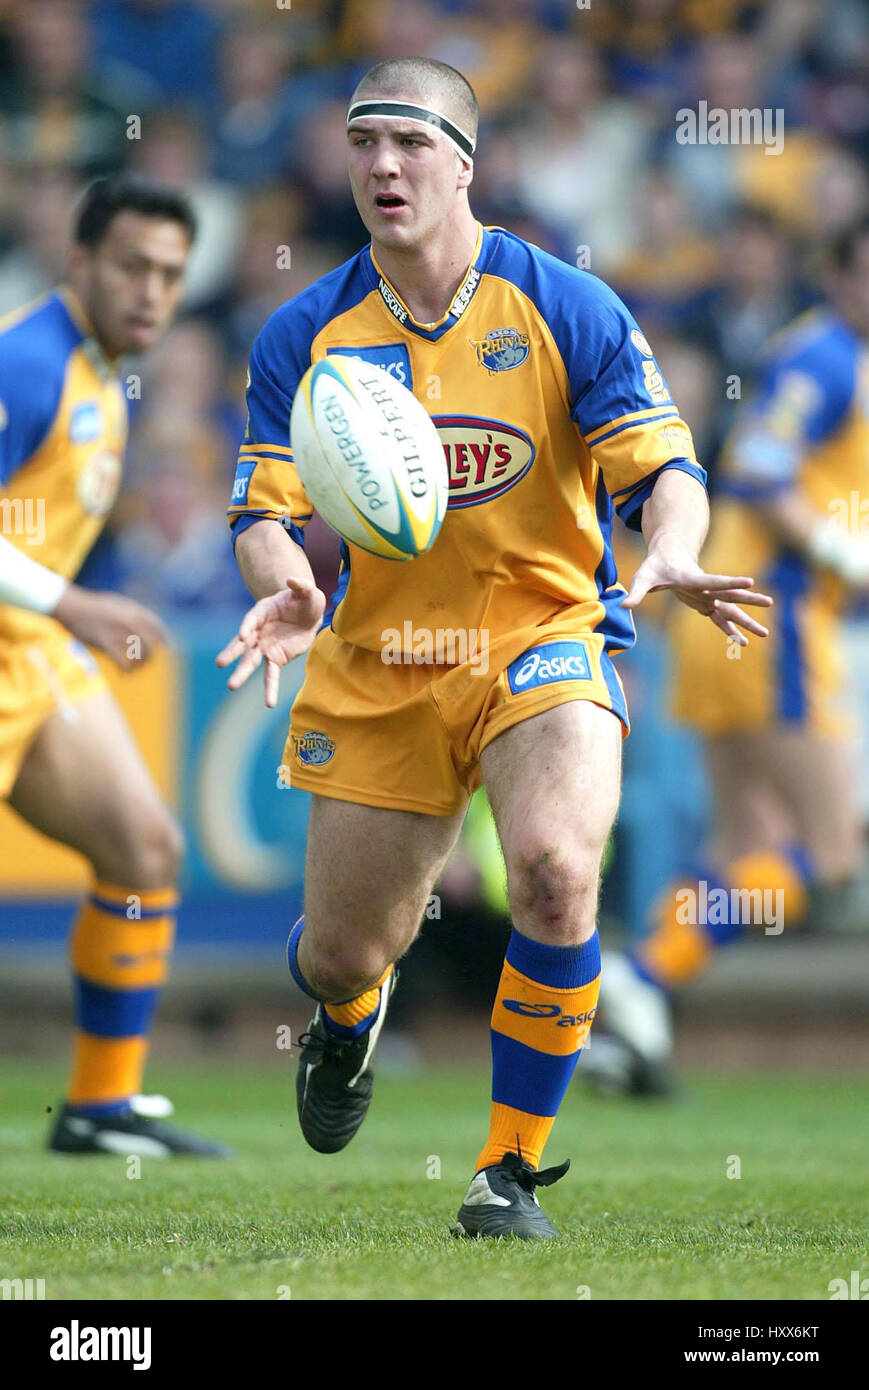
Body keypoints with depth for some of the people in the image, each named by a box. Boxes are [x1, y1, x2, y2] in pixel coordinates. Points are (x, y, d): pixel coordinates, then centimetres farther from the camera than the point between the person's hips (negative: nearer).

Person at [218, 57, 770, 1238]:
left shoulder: (569, 310, -8)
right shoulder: (304, 336, -2)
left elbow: (665, 470, -8)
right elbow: (264, 509, -1)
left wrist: (668, 562, -31)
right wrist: (284, 589, -25)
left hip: (544, 636, -2)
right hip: (376, 666, 2)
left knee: (555, 872, -30)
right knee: (341, 956, 6)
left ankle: (513, 1168, -13)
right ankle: (350, 1019, 50)